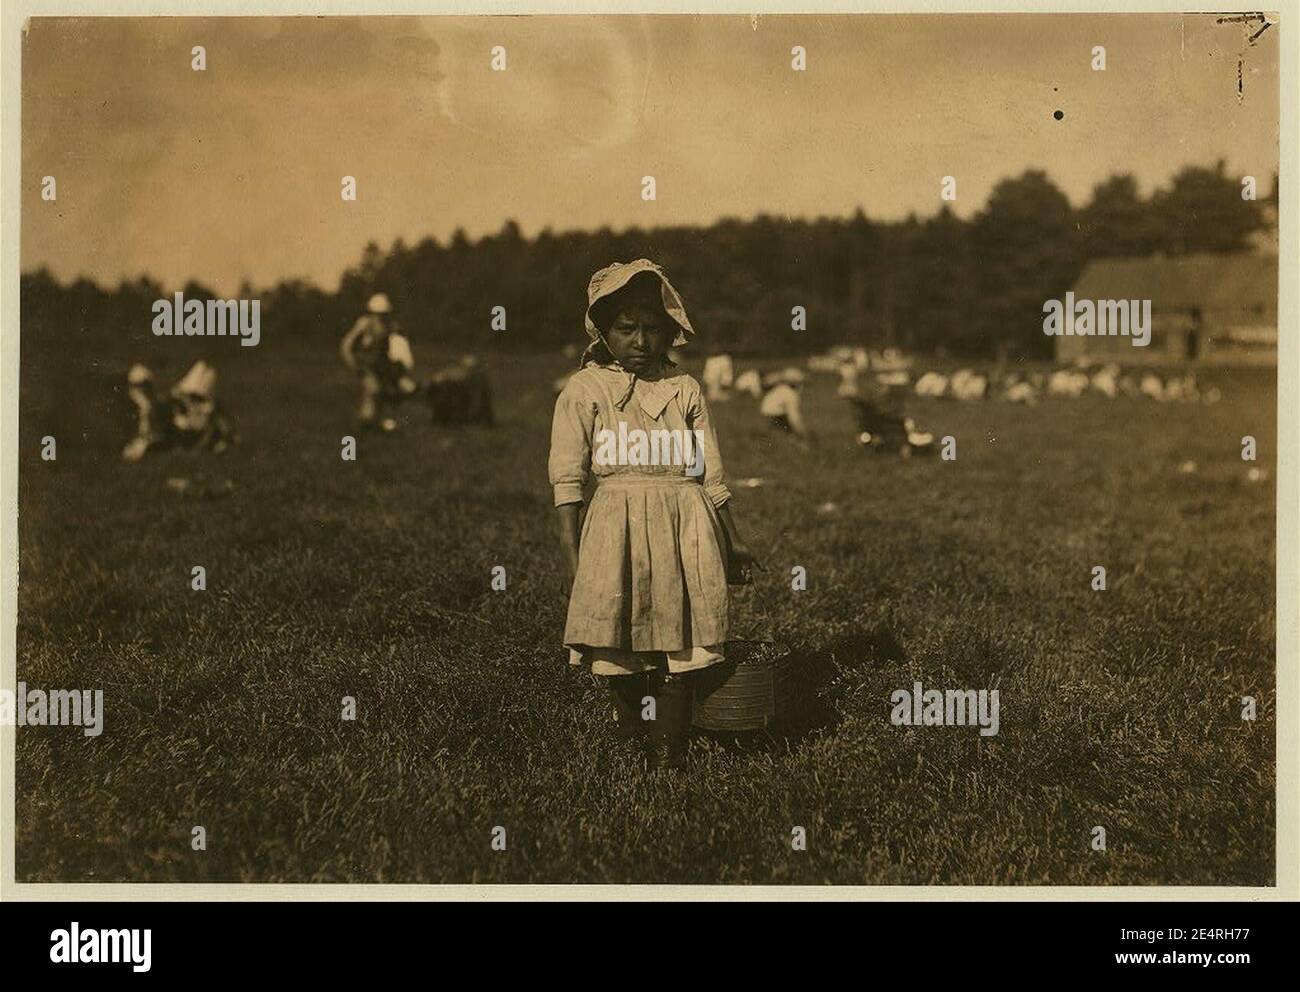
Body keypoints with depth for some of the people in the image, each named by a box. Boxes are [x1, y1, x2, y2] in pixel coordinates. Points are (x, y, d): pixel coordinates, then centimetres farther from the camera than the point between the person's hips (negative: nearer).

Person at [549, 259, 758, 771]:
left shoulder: (685, 390, 11)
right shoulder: (584, 392, 3)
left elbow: (711, 476, 17)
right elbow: (567, 481, -1)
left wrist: (733, 542, 18)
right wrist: (572, 558, -8)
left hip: (686, 527, 2)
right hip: (617, 528, -2)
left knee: (679, 647, -1)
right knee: (618, 648, 0)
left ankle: (667, 758, 6)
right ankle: (633, 725, 25)